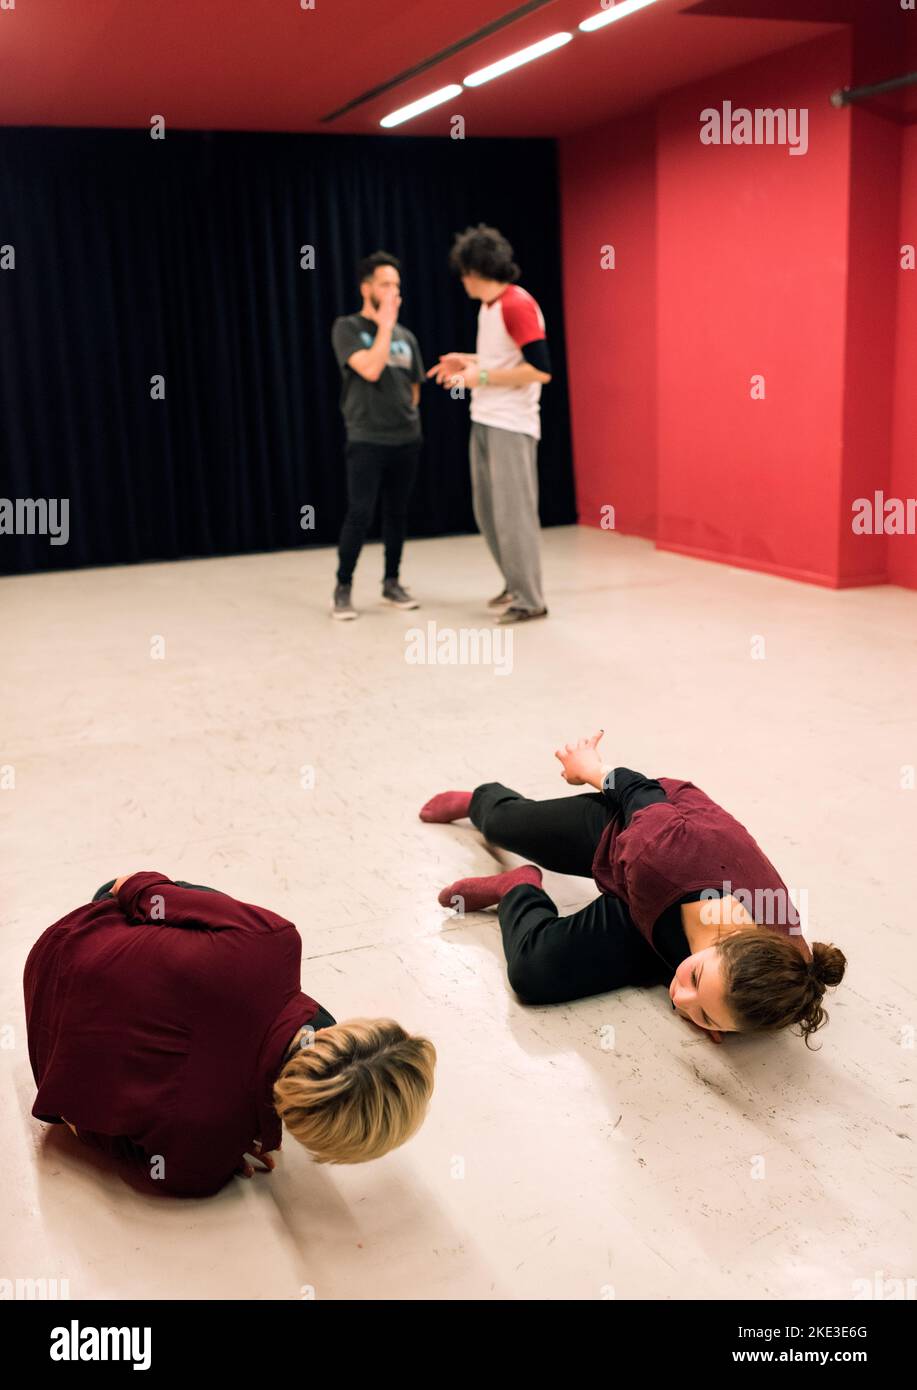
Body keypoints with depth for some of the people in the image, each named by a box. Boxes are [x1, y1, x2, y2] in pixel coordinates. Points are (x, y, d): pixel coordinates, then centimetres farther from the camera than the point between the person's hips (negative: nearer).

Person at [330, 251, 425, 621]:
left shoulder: (406, 336, 13)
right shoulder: (347, 328, -3)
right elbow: (370, 370, -18)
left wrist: (407, 420, 11)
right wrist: (384, 326, -10)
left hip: (407, 440, 5)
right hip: (366, 440, -5)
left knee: (397, 513, 8)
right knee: (360, 515, -9)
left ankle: (391, 582, 20)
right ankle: (342, 588, 2)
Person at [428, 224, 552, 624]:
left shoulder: (517, 304, -15)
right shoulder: (488, 306, 13)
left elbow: (540, 369, -21)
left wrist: (482, 376, -17)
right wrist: (466, 360, 15)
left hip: (511, 426, -9)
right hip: (484, 422, 9)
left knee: (514, 514, -4)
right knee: (487, 512, 14)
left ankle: (530, 600, 7)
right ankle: (514, 585, 28)